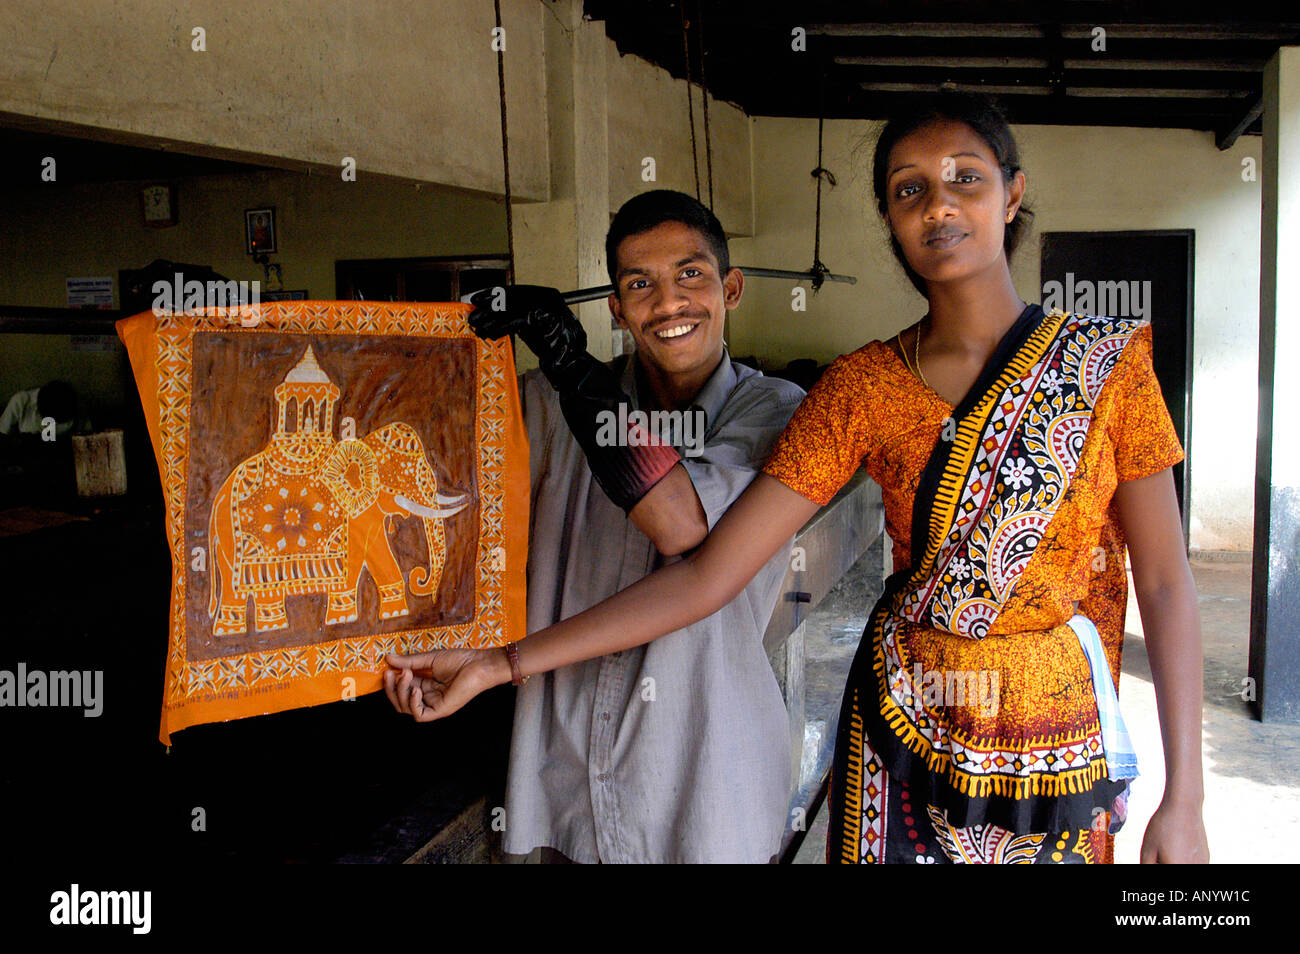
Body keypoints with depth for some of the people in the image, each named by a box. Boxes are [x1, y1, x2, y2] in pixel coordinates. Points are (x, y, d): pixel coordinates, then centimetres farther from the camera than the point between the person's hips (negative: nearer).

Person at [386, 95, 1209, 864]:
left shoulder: (1108, 360, -5)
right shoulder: (863, 386, -6)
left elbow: (1165, 581, -4)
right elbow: (708, 573, -10)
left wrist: (1185, 801, -9)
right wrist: (500, 663, -14)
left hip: (1057, 744, 0)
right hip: (903, 733, 0)